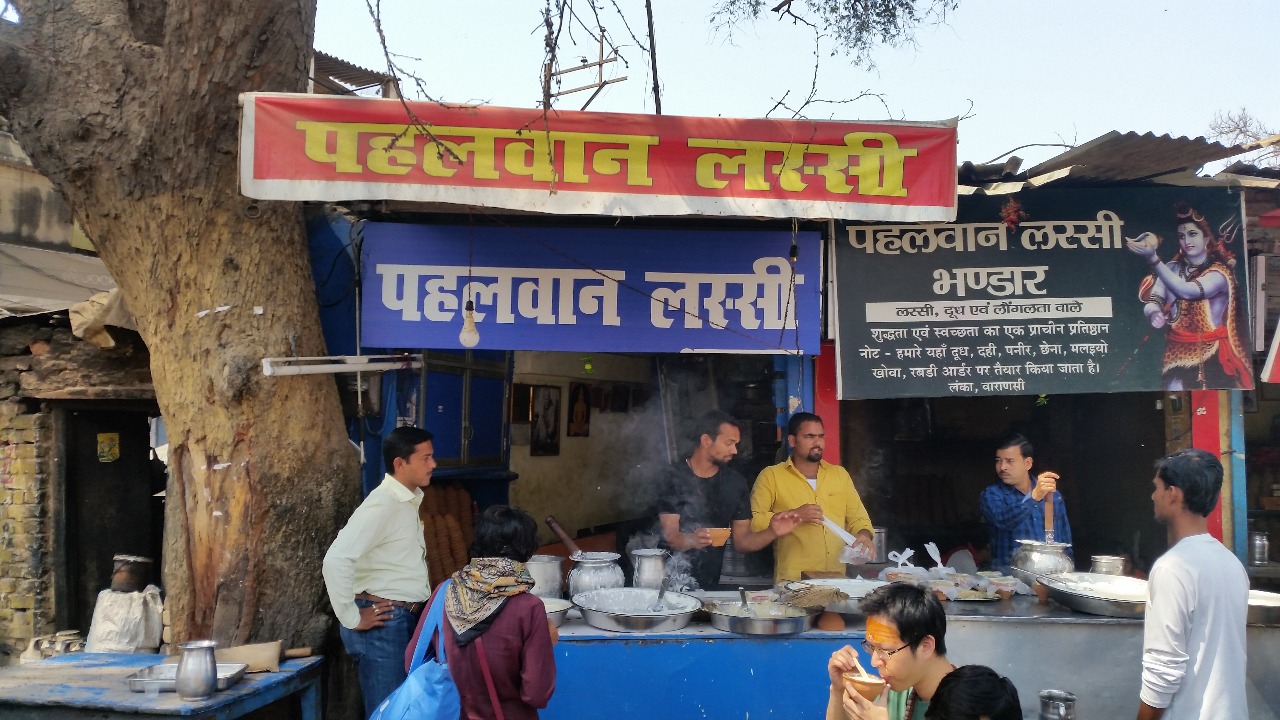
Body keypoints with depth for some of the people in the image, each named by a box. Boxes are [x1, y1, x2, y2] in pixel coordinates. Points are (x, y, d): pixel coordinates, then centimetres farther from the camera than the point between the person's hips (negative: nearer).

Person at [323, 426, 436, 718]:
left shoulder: (409, 501, 11)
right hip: (383, 623, -9)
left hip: (407, 619, 9)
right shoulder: (382, 504, -18)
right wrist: (351, 619, -20)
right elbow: (336, 560, -28)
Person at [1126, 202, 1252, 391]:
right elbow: (1152, 302, -3)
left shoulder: (1220, 272, -8)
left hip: (1211, 356, -3)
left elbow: (1186, 291, -26)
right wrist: (1154, 315, -28)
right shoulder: (1173, 268, 6)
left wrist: (1152, 259, -35)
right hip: (1177, 355, 3)